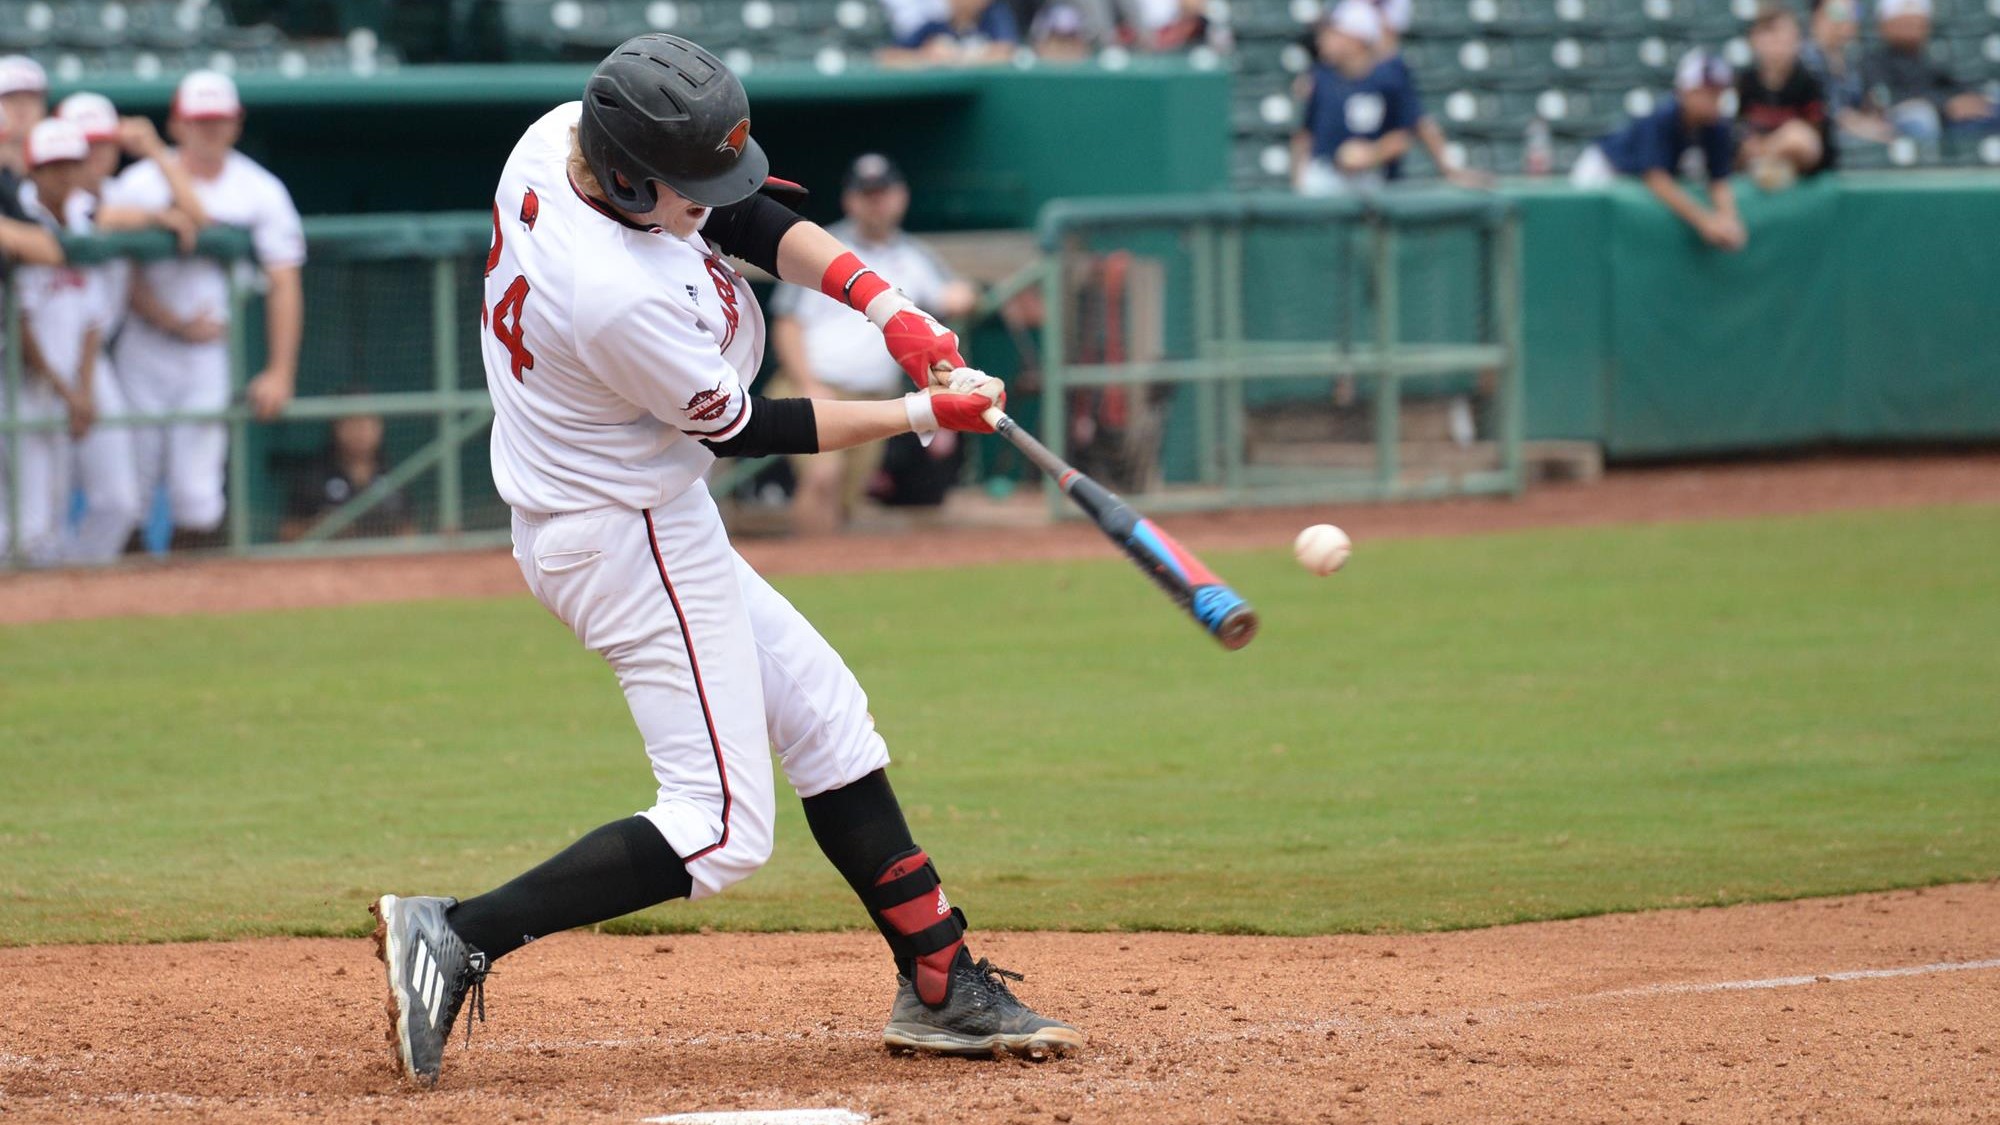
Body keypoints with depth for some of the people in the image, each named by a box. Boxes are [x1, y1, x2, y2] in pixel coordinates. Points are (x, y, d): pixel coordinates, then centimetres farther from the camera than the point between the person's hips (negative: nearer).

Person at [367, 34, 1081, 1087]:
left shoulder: (561, 134, -9)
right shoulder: (621, 299, -34)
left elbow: (750, 217, 2)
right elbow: (745, 428, -18)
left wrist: (877, 296, -12)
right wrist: (924, 415, -9)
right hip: (634, 539, -10)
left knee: (826, 719, 16)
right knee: (721, 830, -7)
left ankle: (942, 987, 21)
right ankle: (458, 935, -8)